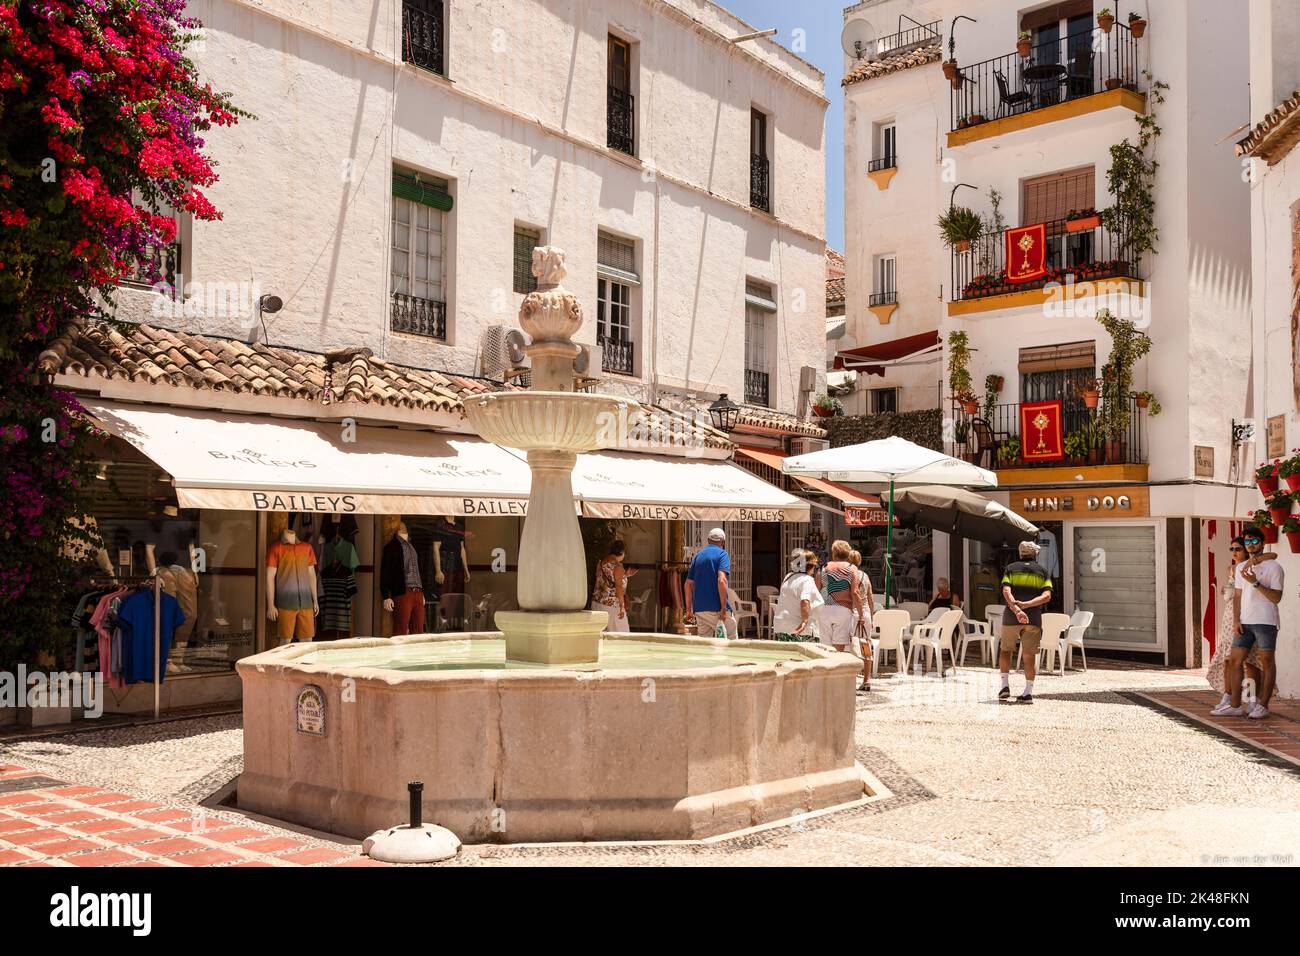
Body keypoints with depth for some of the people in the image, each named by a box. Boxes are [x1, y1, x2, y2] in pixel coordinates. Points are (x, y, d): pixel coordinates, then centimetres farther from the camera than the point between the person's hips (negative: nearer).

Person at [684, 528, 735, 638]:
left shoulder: (698, 555, 16)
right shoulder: (722, 554, -3)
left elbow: (688, 584, 14)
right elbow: (721, 580, -17)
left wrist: (689, 610, 17)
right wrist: (723, 608, -17)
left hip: (699, 609, 6)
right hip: (716, 608, -6)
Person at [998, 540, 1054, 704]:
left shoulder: (1011, 568, 8)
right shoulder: (1043, 571, 10)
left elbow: (1006, 591, -11)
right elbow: (1047, 596, -5)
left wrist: (1016, 610, -22)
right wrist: (1026, 604, -14)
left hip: (1011, 617, 0)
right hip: (1034, 618, 0)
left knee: (1006, 650, 17)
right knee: (1030, 655, 5)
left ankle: (1005, 685, 8)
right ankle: (1028, 692, -2)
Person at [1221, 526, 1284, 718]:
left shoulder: (1273, 567, -3)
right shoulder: (1240, 568, 15)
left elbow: (1276, 597, -10)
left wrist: (1256, 583, -20)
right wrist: (1236, 621, 6)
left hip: (1265, 622, -6)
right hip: (1245, 622, 6)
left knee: (1266, 662, 1)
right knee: (1234, 660, 2)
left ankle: (1262, 706, 6)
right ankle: (1235, 706, 7)